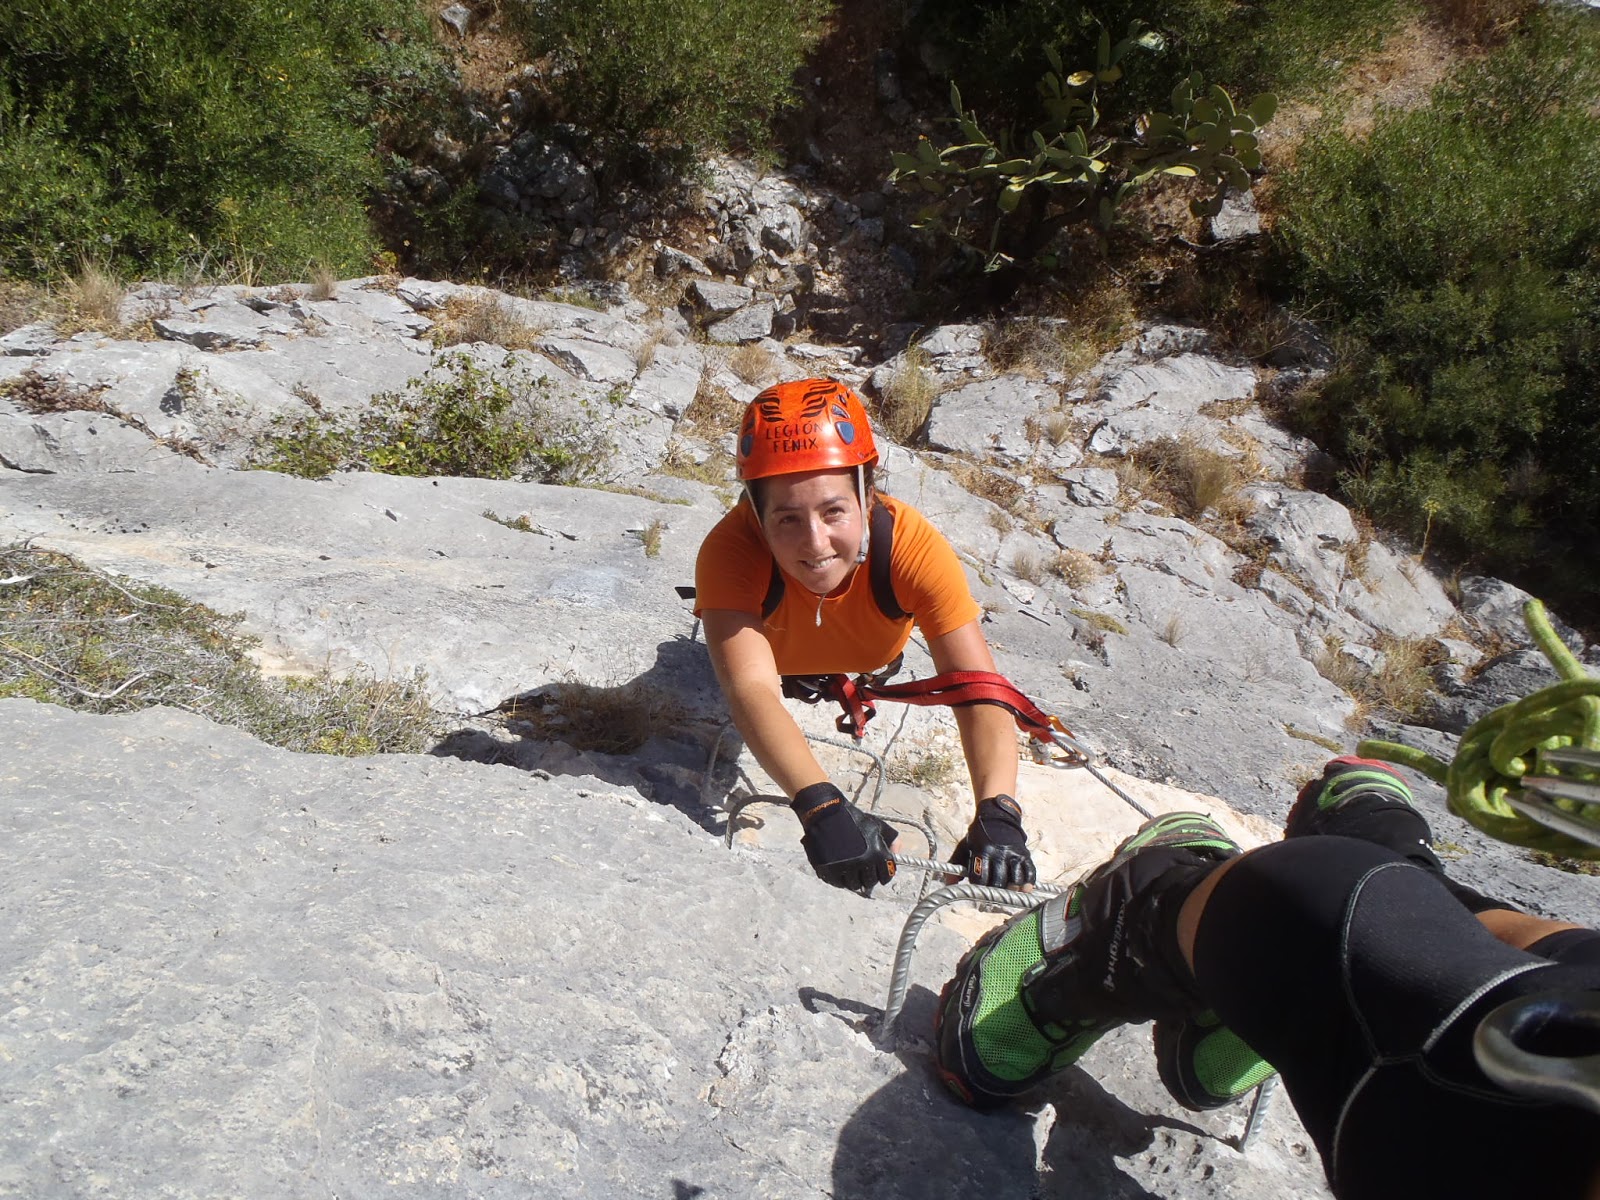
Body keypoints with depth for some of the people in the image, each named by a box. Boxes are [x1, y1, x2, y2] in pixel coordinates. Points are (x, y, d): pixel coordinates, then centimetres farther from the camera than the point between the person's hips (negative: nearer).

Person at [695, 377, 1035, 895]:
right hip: (780, 658, 0)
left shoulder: (911, 543, -45)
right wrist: (820, 807, -74)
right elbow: (752, 690, -58)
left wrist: (997, 814, -65)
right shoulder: (730, 549, -47)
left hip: (871, 662, 1)